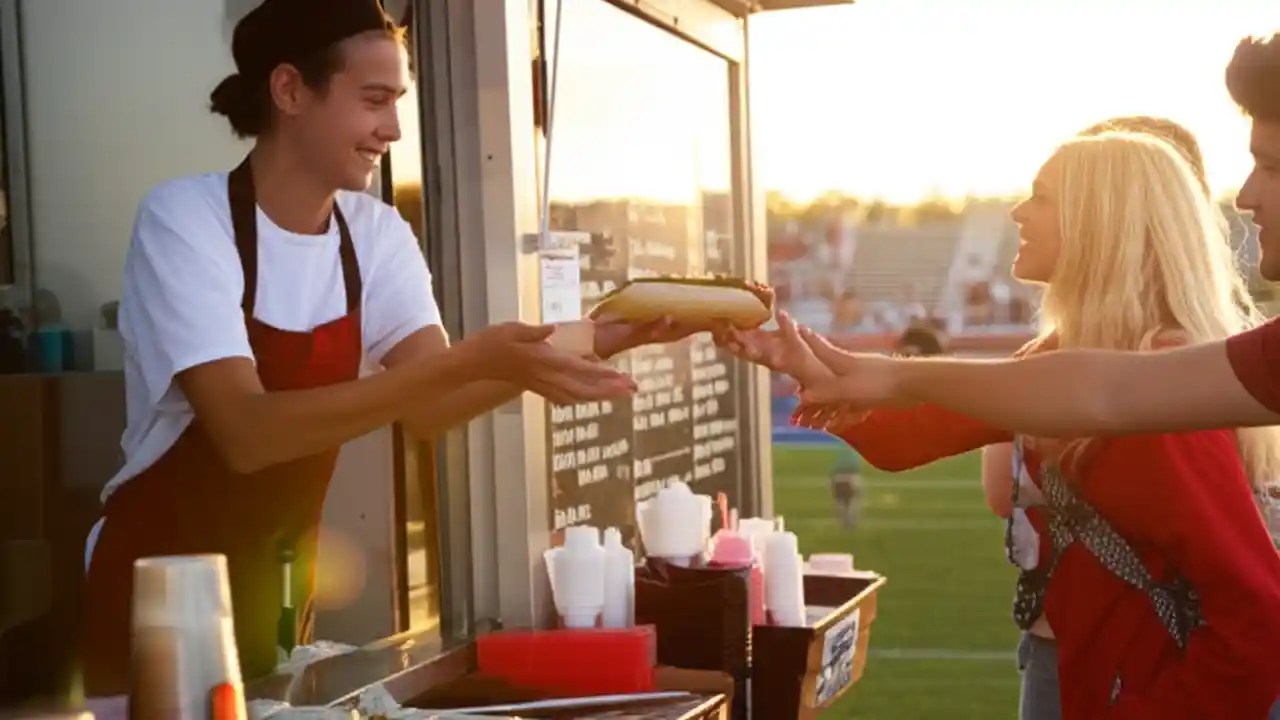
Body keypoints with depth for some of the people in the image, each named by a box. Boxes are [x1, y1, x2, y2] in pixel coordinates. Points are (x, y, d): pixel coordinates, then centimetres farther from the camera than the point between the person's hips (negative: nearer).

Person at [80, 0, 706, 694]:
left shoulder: (378, 234, -2)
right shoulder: (183, 219, -19)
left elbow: (430, 407, -14)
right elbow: (248, 433, -31)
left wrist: (591, 342, -28)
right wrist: (469, 360, -38)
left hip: (279, 591, 5)